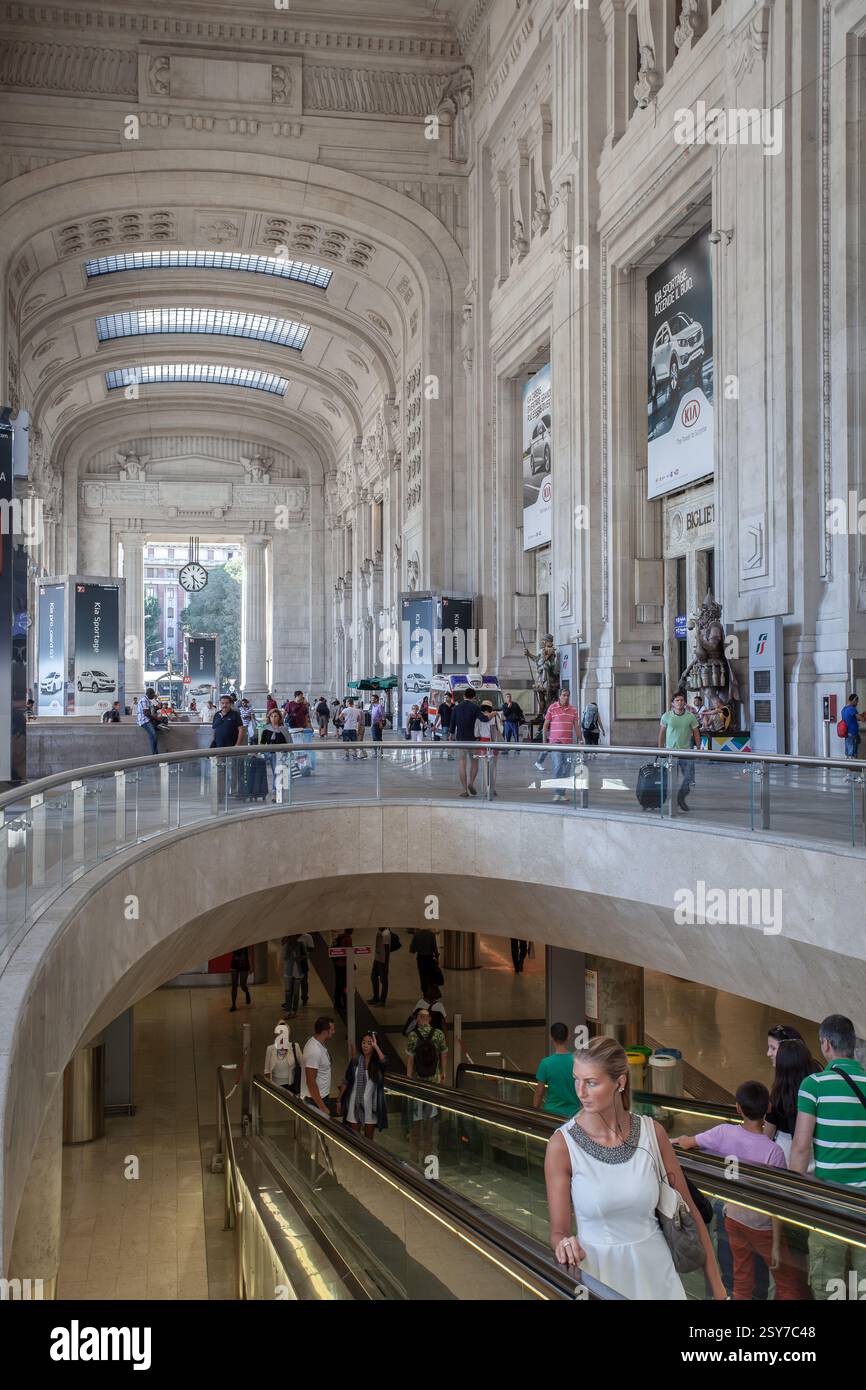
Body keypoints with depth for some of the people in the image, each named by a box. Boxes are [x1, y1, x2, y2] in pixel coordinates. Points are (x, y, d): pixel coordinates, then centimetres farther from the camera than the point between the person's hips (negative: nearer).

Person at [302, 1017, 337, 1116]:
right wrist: (322, 1107, -24)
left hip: (322, 1097, 10)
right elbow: (310, 1082, -26)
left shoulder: (319, 1044, 4)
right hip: (315, 1101, -10)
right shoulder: (314, 1051, -26)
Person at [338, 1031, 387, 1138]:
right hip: (355, 1102, 1)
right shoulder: (356, 1060, -2)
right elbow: (346, 1081, 3)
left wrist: (375, 1045, -27)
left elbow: (383, 1060, -32)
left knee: (368, 1138, 12)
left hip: (370, 1104, -1)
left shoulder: (377, 1062, -6)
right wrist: (339, 1100, 3)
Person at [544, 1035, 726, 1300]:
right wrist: (565, 1245, -31)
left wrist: (716, 1285, 2)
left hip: (655, 1271, 2)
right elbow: (558, 1230, -9)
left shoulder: (652, 1132, -9)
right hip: (597, 1272, -2)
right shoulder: (563, 1144, -15)